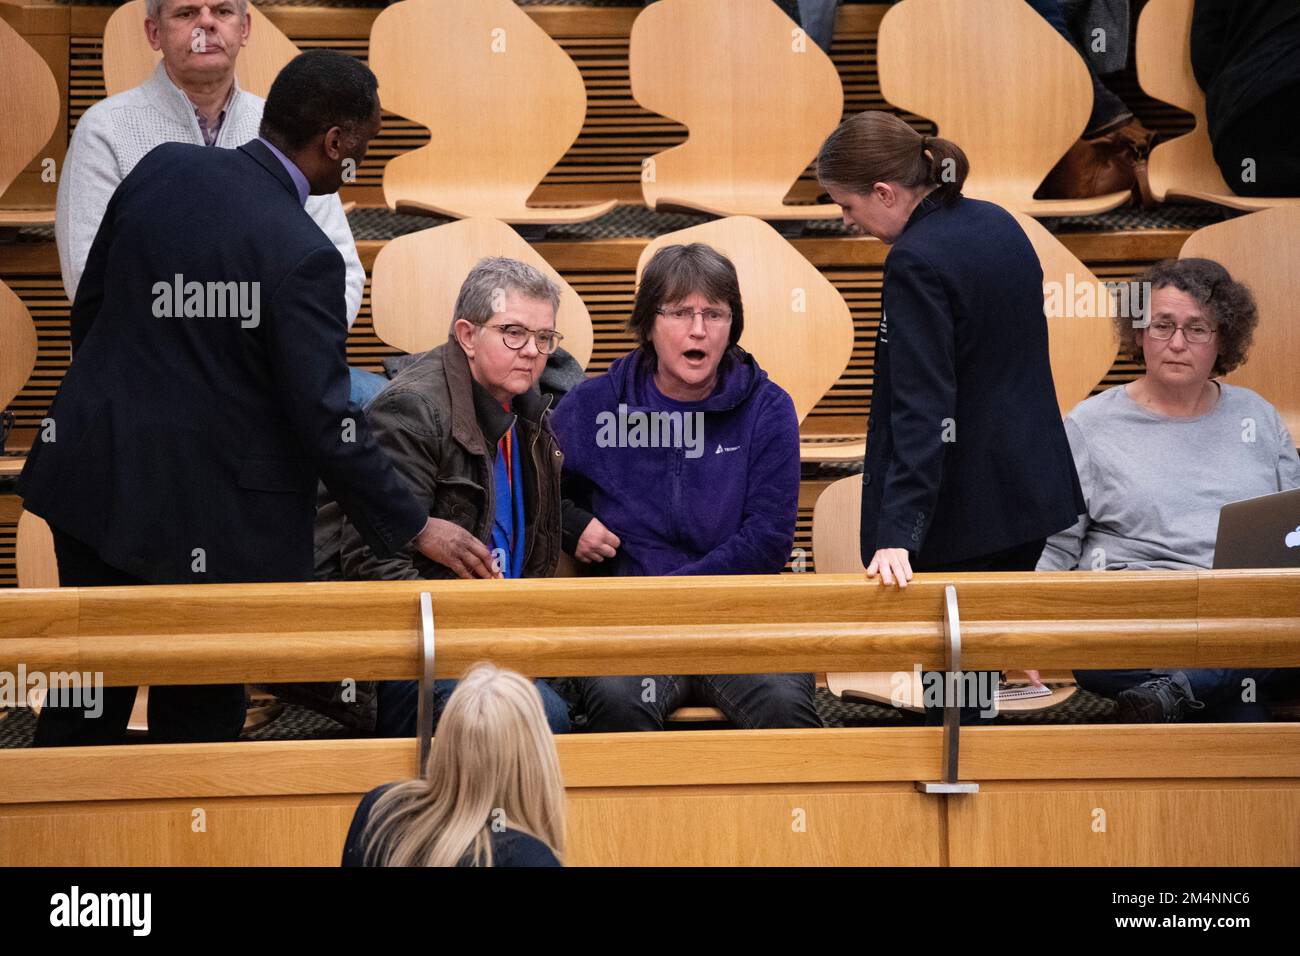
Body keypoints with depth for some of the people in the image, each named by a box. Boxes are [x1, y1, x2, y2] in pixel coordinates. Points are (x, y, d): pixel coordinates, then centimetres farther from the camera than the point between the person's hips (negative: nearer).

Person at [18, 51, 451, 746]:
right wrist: (414, 529, -9)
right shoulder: (303, 257, -19)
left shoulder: (161, 169, -1)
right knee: (200, 713, 7)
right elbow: (324, 422, -18)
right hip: (205, 519, -6)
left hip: (93, 473, 6)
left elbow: (88, 307, 9)